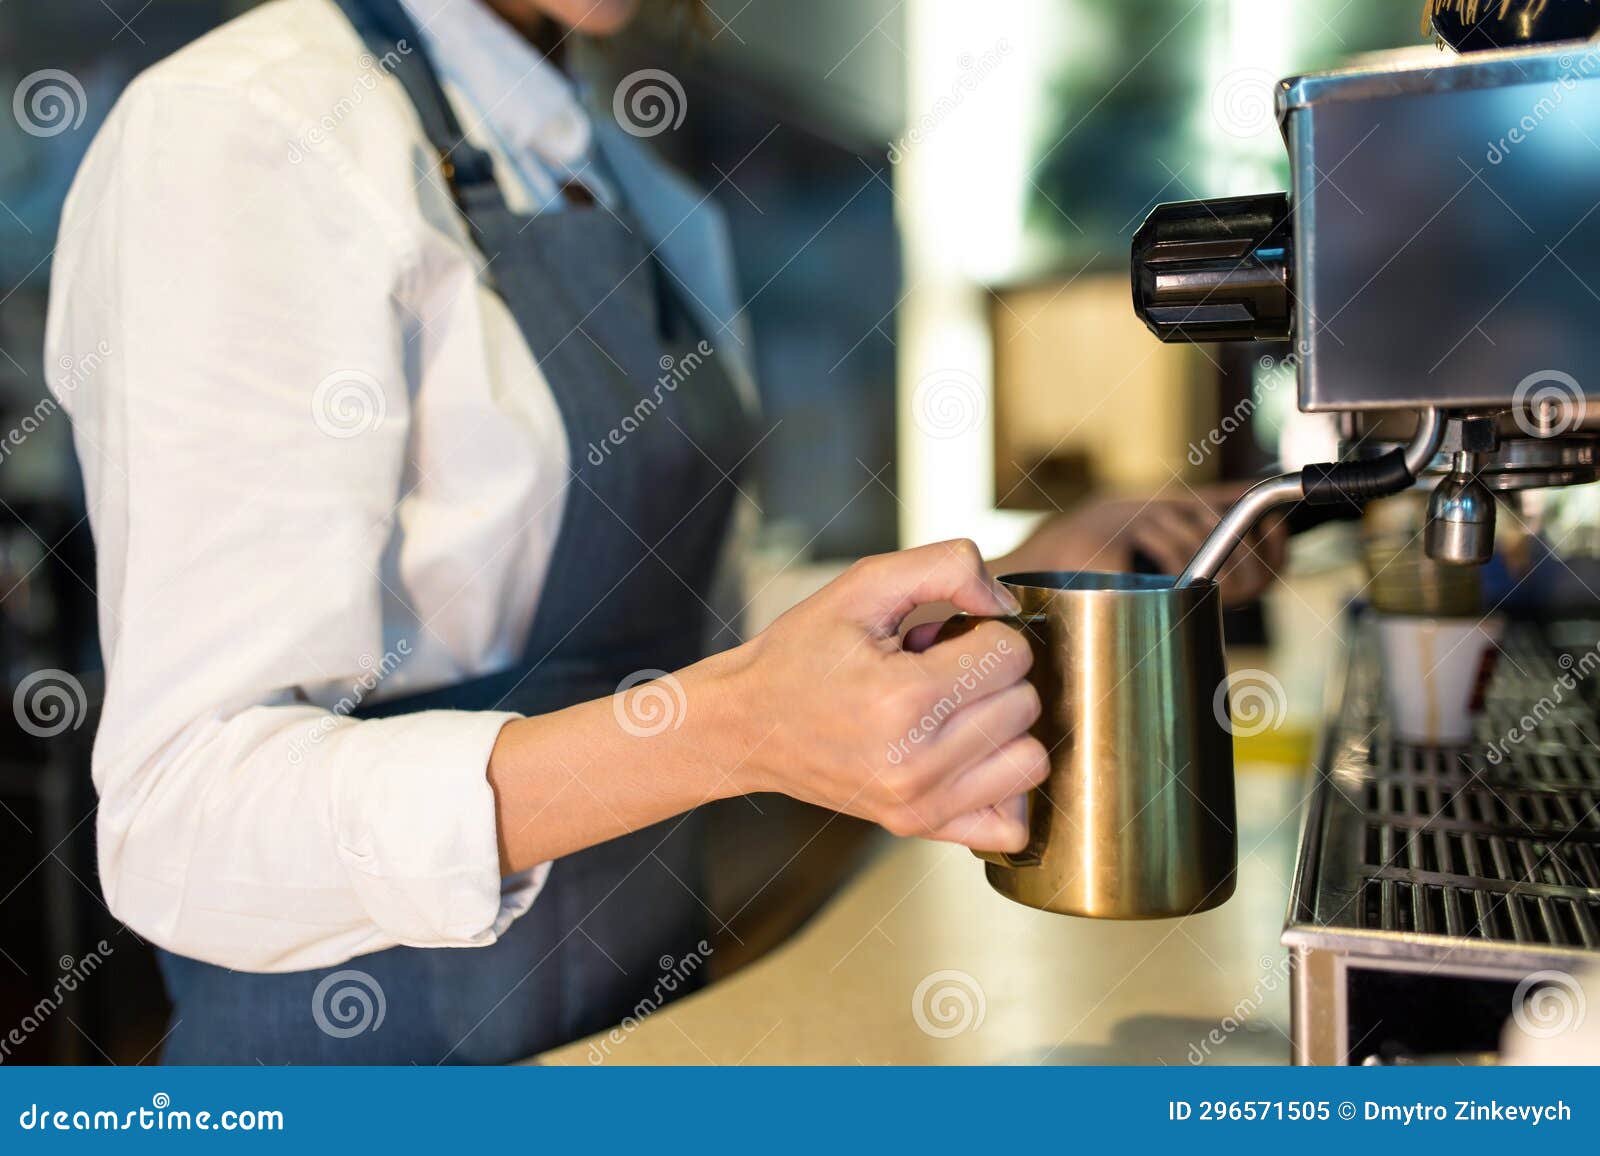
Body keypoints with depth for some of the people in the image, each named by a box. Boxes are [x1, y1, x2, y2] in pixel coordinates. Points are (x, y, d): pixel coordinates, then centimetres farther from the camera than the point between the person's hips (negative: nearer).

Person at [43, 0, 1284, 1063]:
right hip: (373, 1041, -7)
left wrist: (1011, 585, 0)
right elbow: (190, 820, -24)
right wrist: (734, 726, -36)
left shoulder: (625, 179, 6)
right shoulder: (240, 132, -17)